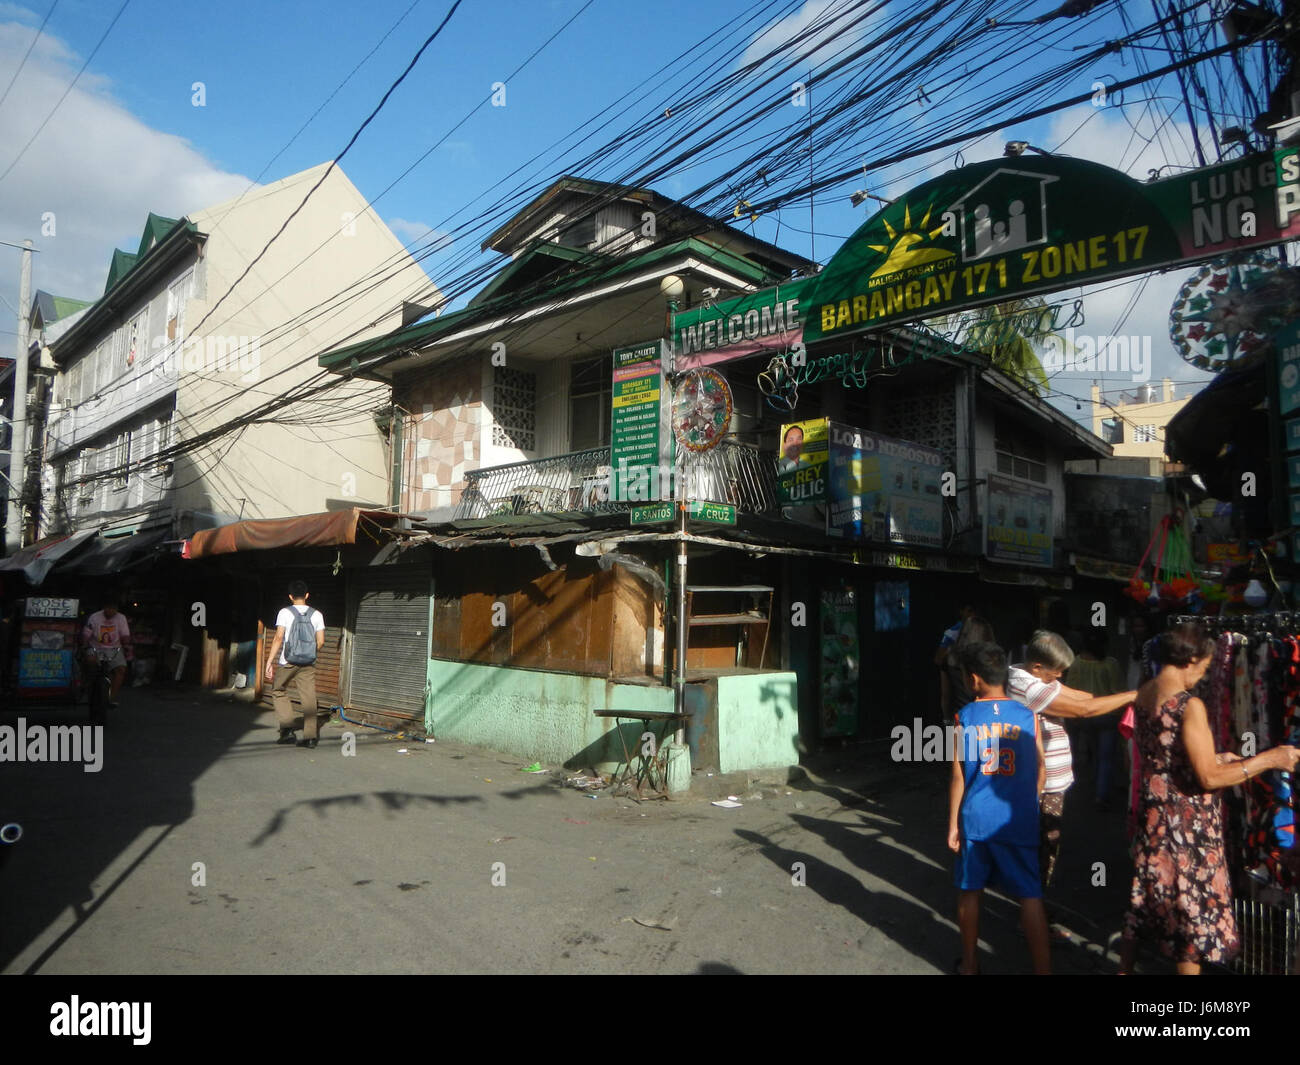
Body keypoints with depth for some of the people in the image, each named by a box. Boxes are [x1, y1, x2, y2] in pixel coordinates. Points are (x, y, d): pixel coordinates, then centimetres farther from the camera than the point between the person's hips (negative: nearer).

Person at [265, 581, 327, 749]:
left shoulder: (285, 612, -5)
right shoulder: (316, 614, 3)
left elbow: (279, 638, -12)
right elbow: (321, 641, 0)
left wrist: (270, 661, -8)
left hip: (288, 662, -2)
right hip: (308, 663, 2)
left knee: (279, 692, 17)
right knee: (308, 697, 3)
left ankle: (287, 729, 7)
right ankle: (310, 736, 0)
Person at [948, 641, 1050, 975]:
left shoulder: (965, 718, -6)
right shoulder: (1027, 716, -3)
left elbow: (958, 777, -5)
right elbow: (1041, 774, 3)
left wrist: (952, 825, 4)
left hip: (975, 819, 0)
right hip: (1018, 821, 0)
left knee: (969, 891, 15)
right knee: (1030, 896, 7)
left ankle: (969, 965, 27)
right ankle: (1042, 968, 7)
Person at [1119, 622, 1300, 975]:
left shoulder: (1141, 696, 2)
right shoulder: (1190, 705, -21)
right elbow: (1209, 777, -20)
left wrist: (1217, 757, 17)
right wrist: (1268, 759, -11)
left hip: (1154, 818, 8)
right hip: (1188, 826, -7)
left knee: (1143, 900, 20)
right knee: (1193, 910, 8)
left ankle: (1125, 968, 31)